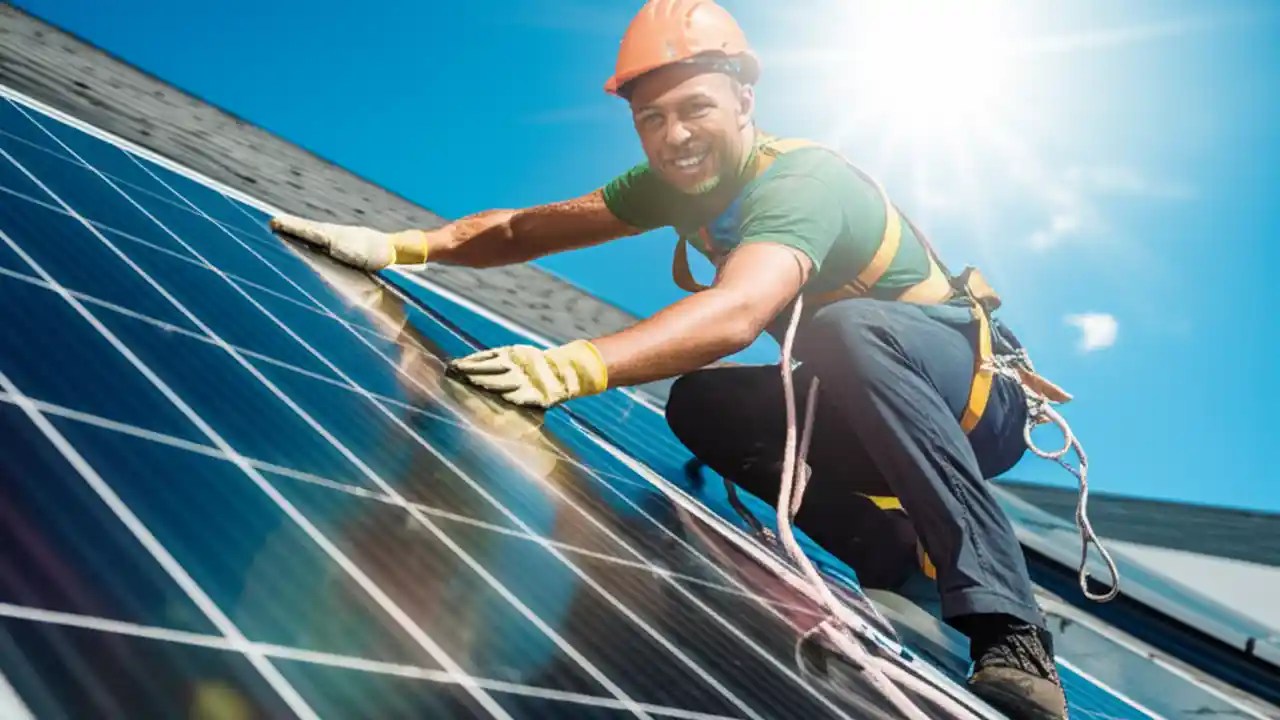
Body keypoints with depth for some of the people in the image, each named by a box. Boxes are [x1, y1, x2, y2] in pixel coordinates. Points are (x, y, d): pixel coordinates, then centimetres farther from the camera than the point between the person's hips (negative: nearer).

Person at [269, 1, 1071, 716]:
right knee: (700, 403, -14)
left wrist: (576, 364, -61)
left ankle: (1011, 632, -37)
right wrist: (400, 244, -19)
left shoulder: (804, 181, -29)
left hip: (970, 393, -7)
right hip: (867, 402, 7)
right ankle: (904, 562, -6)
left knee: (846, 329, -38)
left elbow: (738, 313, -49)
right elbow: (529, 227, -5)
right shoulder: (676, 180, -4)